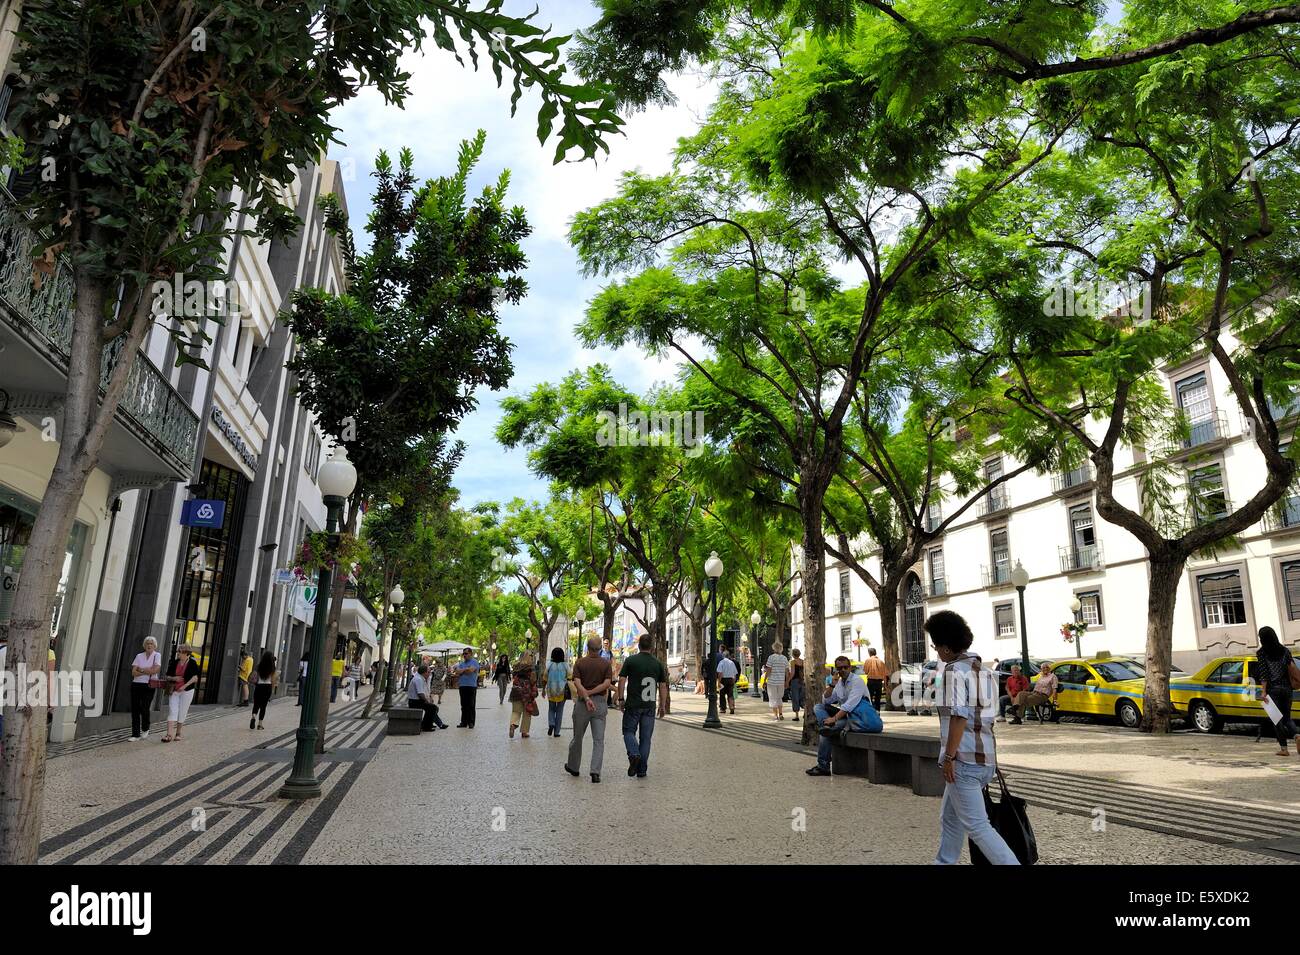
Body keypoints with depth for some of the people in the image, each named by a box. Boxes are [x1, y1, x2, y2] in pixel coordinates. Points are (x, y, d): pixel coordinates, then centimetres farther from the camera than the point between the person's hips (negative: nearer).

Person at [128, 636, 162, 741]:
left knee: (145, 708, -7)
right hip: (136, 684, 3)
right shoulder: (139, 656, 9)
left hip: (149, 686, -3)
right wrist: (147, 671, -11)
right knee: (135, 709, 0)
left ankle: (145, 730, 19)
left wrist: (141, 669, -5)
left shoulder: (157, 655, 2)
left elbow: (156, 670, -11)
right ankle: (135, 734, 8)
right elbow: (133, 672, 1)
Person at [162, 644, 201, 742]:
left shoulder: (192, 663, -5)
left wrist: (185, 685, -19)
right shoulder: (174, 663, 6)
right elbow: (167, 676, 12)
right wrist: (173, 678, -10)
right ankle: (169, 734, -11)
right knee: (172, 711, -7)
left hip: (187, 691, -3)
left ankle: (178, 733, 19)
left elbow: (195, 678, -10)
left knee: (182, 712, 4)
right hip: (174, 690, 3)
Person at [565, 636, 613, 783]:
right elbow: (607, 683, -12)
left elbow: (577, 683, -13)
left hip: (582, 703, 0)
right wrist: (590, 693, -10)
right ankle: (595, 772, -12)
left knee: (577, 737, 17)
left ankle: (573, 767, 32)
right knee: (599, 740, 0)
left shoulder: (579, 663, 0)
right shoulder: (606, 663, 1)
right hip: (600, 703, 0)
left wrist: (586, 698, -19)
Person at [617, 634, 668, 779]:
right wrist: (662, 706, 12)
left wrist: (621, 699, 4)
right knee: (646, 737, 9)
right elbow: (663, 686, 6)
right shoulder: (658, 663, 4)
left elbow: (622, 680, -5)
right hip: (650, 706, 2)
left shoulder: (630, 660, -3)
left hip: (633, 704, -2)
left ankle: (634, 754, -14)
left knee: (629, 731, 12)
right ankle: (642, 770, 11)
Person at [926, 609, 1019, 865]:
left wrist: (949, 757, -17)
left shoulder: (954, 671, -13)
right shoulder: (984, 671, 14)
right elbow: (986, 716, 18)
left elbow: (958, 716, -20)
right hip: (985, 757, 10)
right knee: (950, 818, 19)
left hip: (965, 759, -10)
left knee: (976, 826, -4)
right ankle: (944, 862, 27)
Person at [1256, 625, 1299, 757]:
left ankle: (1283, 748, 4)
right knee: (1287, 717, 15)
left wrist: (1263, 691, -10)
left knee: (1277, 719, 5)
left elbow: (1264, 673, -11)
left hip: (1273, 688, -4)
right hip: (1286, 688, 4)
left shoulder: (1261, 653, -6)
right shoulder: (1285, 650, 6)